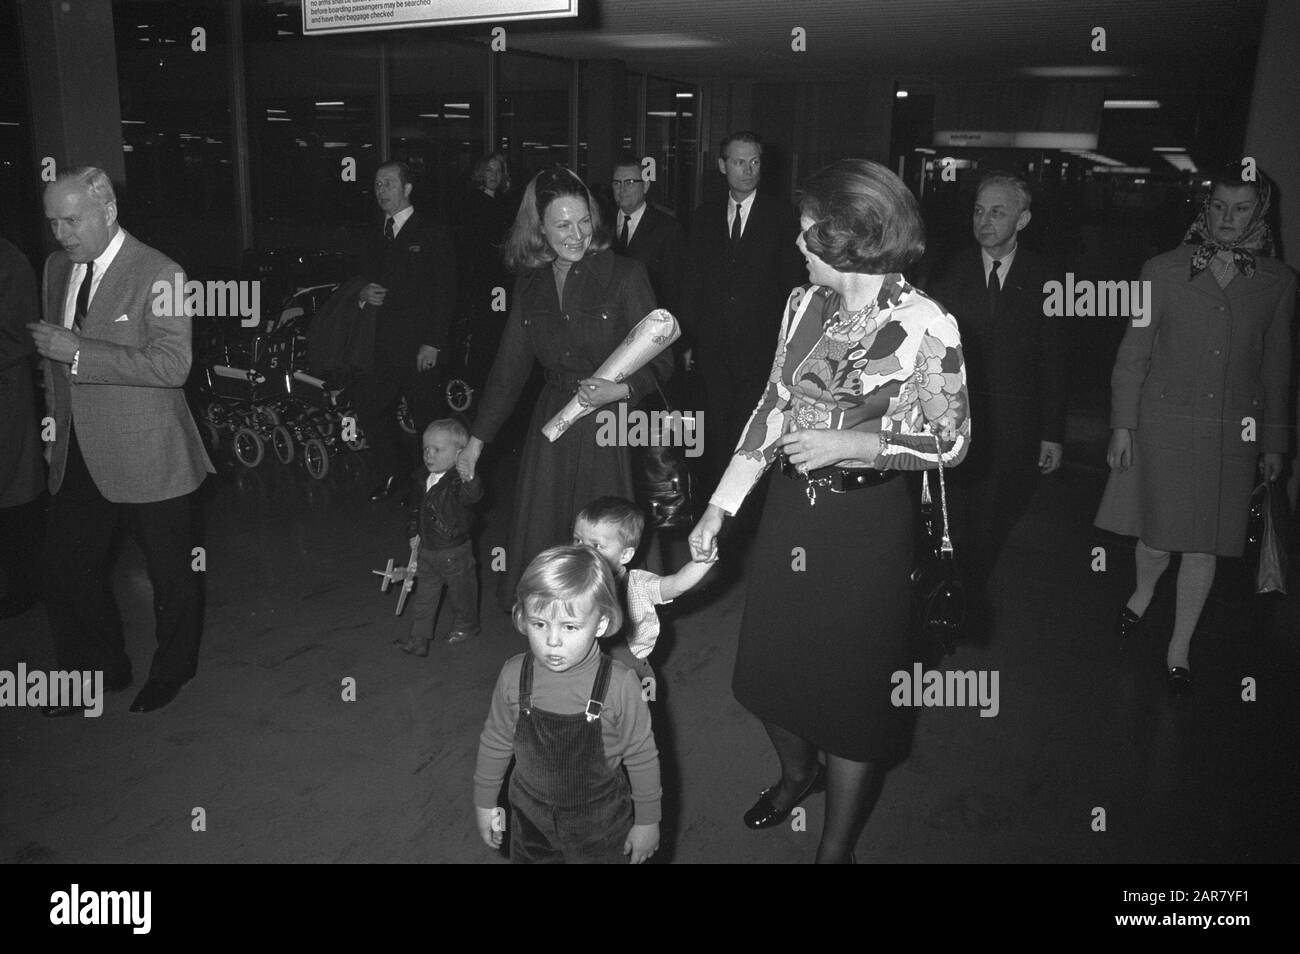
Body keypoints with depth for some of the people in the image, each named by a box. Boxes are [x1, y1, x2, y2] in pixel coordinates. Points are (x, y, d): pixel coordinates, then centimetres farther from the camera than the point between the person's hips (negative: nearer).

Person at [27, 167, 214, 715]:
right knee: (66, 569, 10)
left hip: (146, 455, -6)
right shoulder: (57, 268, 9)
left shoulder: (157, 274, -14)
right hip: (78, 457, 7)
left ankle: (172, 672, 31)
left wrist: (78, 351, -26)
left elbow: (173, 365, -23)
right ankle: (99, 670, 30)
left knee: (170, 574, 9)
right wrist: (56, 413, 12)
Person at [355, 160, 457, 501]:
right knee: (369, 407, 1)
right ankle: (394, 471, 19)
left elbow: (445, 292, -8)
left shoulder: (433, 233, -2)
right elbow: (365, 278, 26)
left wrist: (433, 344, -15)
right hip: (381, 344, 6)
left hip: (418, 346, -6)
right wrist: (363, 294, -1)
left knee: (425, 416, -1)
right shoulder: (375, 237, 18)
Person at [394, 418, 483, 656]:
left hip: (455, 552, -6)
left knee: (460, 593, 15)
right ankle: (419, 639, 21)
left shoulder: (458, 482, -22)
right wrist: (414, 533, 15)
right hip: (427, 550, 6)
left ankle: (465, 625, 40)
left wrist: (469, 478, -62)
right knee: (424, 596, 12)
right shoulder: (421, 480, 0)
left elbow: (472, 496, -45)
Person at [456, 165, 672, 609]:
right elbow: (508, 368, 14)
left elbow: (659, 360, -3)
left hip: (611, 427, -4)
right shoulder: (530, 284, 9)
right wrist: (477, 438, 13)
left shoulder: (624, 275, -4)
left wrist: (620, 390, -22)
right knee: (539, 541, 5)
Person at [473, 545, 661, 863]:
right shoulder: (514, 675, -17)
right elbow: (495, 742, 0)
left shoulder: (619, 684, -25)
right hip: (529, 814, 3)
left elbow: (642, 757, -12)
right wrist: (484, 802, 9)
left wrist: (647, 821, -3)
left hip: (599, 823, -2)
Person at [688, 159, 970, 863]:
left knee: (851, 684, 8)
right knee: (772, 666, 18)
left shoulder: (924, 325, -15)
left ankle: (836, 847, 29)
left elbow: (951, 441, -9)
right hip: (790, 509, 5)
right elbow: (773, 408, 3)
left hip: (865, 523, -5)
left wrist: (851, 444, -19)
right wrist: (719, 507, 0)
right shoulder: (804, 304, 0)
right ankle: (798, 771, 50)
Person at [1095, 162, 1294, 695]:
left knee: (1203, 547, 5)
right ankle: (1143, 592, 39)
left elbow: (1277, 368, 10)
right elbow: (1133, 355, 1)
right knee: (1158, 534, 4)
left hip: (1233, 435, 1)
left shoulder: (1277, 283, 4)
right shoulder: (1164, 271, 0)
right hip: (1164, 425, -1)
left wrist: (1275, 442, 12)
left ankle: (1179, 649, 22)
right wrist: (1122, 426, -2)